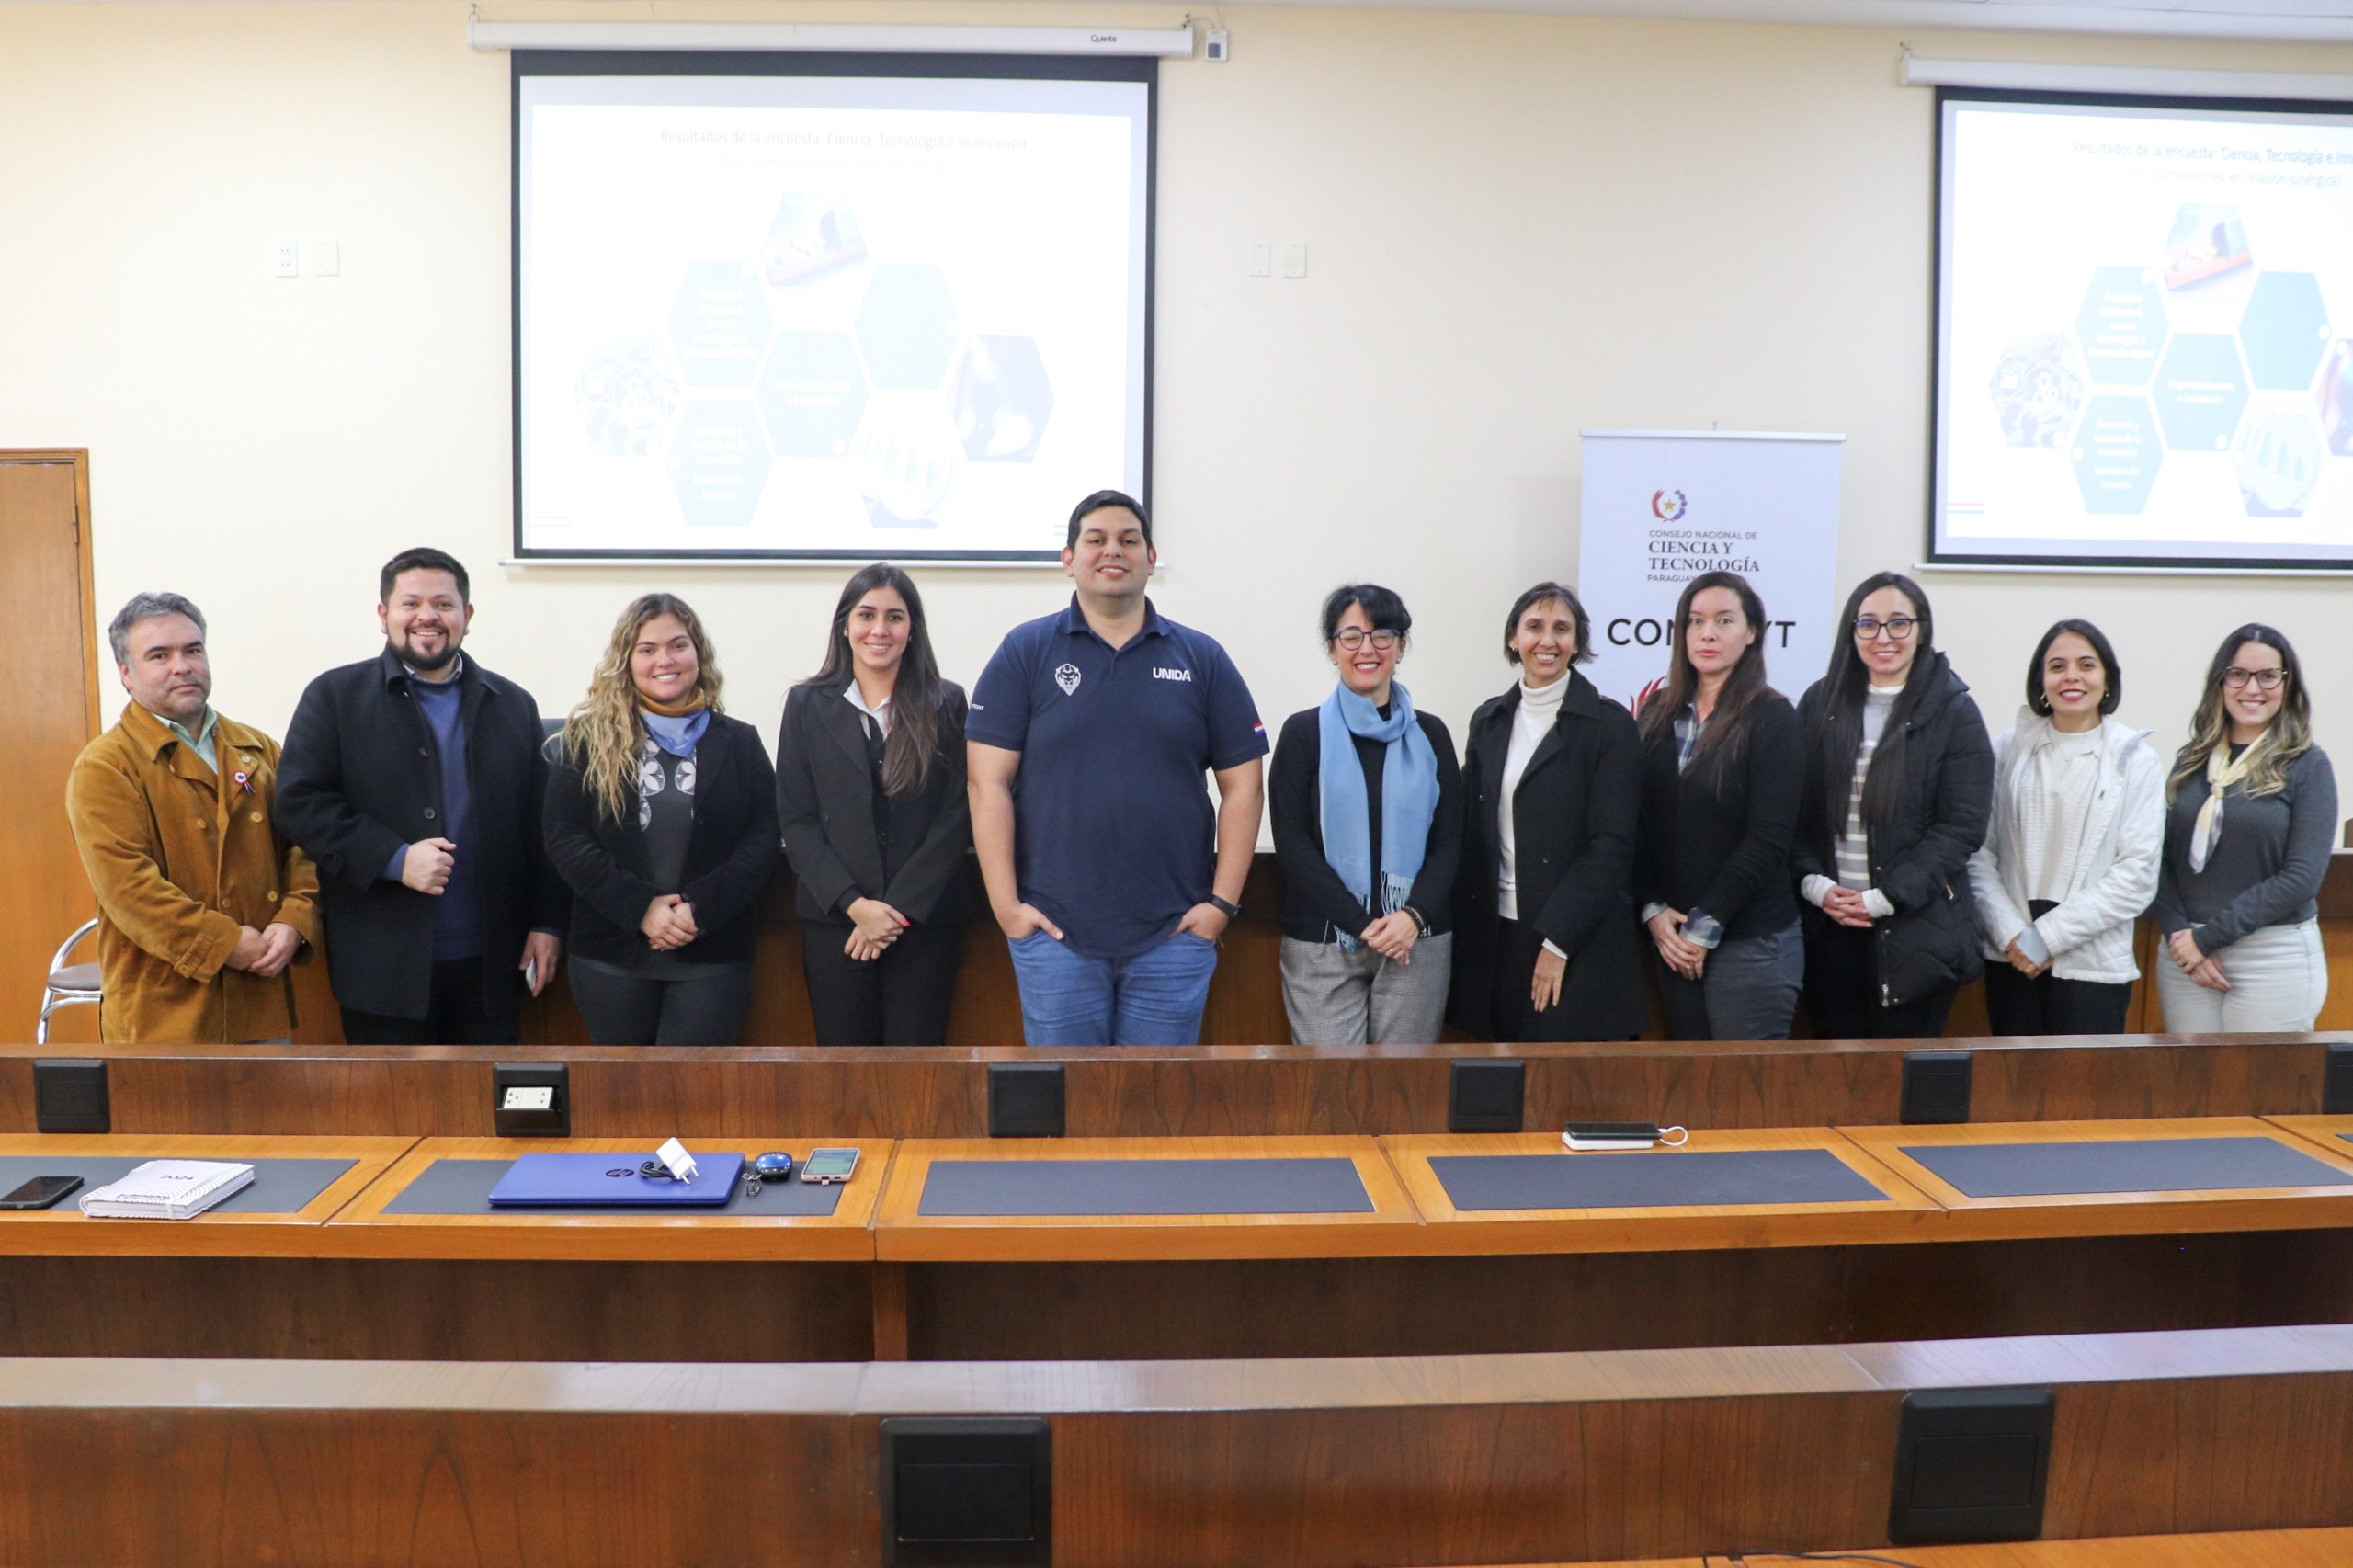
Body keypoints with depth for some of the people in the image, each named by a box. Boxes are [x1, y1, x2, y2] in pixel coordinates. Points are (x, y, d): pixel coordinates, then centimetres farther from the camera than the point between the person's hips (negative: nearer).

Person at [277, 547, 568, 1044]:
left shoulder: (514, 705, 11)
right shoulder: (334, 696, 3)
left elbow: (541, 828, 10)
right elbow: (299, 802, -6)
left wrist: (547, 923, 4)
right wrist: (394, 859, -17)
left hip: (490, 965, 3)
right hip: (385, 964, -2)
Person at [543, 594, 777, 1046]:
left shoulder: (739, 742, 7)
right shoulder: (587, 740, 4)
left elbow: (762, 840, 0)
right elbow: (563, 838, -3)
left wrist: (700, 910, -14)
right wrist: (639, 908, -14)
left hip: (712, 954, 0)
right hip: (610, 955, 0)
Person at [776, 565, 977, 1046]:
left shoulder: (946, 705, 4)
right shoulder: (807, 705, 7)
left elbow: (957, 816, -1)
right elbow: (796, 820, 3)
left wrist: (900, 907, -9)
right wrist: (853, 903, -10)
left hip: (927, 919, -1)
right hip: (834, 918, 1)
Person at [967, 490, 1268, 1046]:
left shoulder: (1202, 659, 6)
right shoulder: (1025, 652, 2)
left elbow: (1243, 786, 6)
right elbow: (989, 782, -2)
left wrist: (1223, 901, -1)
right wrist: (1006, 904, -8)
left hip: (1174, 935, 1)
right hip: (1054, 932, -1)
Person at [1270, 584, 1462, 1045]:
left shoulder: (1429, 734, 10)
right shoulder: (1304, 732, 3)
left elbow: (1450, 839, 7)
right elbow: (1292, 844, -3)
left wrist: (1414, 915, -10)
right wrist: (1361, 925, -11)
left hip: (1418, 941, 2)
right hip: (1322, 945, -2)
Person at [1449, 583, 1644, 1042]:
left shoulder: (1608, 725, -5)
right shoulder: (1488, 720, 10)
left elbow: (1611, 846, -10)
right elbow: (1471, 830, 12)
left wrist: (1557, 941, -14)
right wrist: (1464, 930, 4)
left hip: (1578, 942, -4)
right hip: (1493, 935, 4)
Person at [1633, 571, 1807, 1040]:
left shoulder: (1772, 718, -5)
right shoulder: (1659, 713, 9)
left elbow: (1768, 839, -11)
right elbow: (1641, 825, 7)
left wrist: (1704, 926, -12)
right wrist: (1652, 911, -5)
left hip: (1752, 943, -4)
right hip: (1672, 940, 5)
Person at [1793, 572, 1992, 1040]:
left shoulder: (1953, 711, 0)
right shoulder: (1820, 703, 8)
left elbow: (1963, 825, -6)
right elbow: (1795, 812, 7)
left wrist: (1882, 898, -13)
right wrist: (1816, 886, -8)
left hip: (1916, 929, -2)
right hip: (1827, 924, 3)